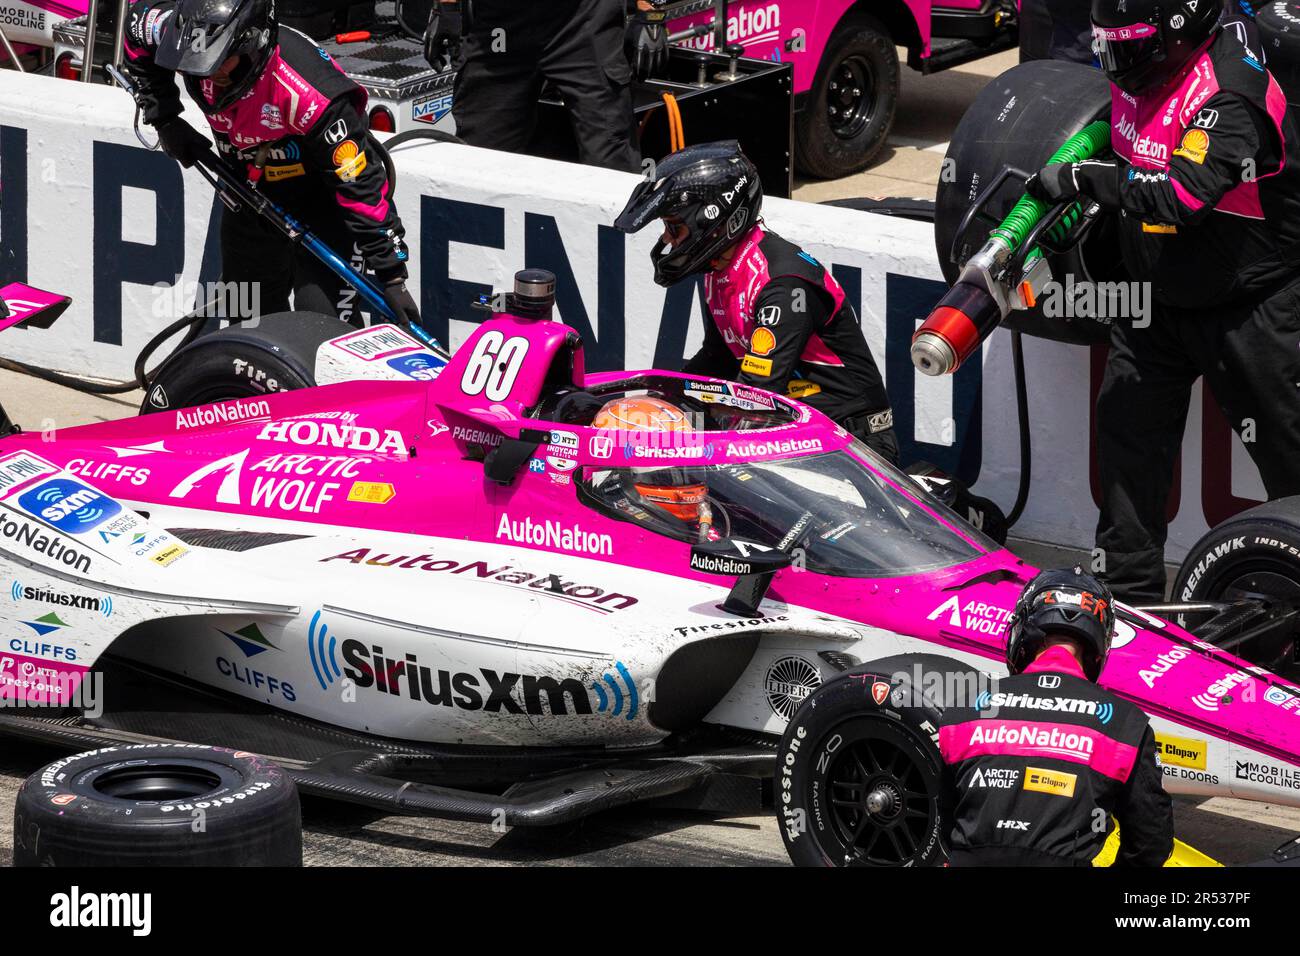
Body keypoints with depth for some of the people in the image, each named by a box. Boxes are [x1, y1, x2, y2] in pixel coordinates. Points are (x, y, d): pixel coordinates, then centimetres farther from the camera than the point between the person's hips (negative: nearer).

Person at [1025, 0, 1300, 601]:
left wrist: (1085, 180, -33)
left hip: (1248, 304, -9)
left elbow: (1182, 194, -39)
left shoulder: (1231, 96, -28)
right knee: (1127, 429, 8)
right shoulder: (1141, 75, 0)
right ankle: (1127, 589, 17)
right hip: (1161, 297, 9)